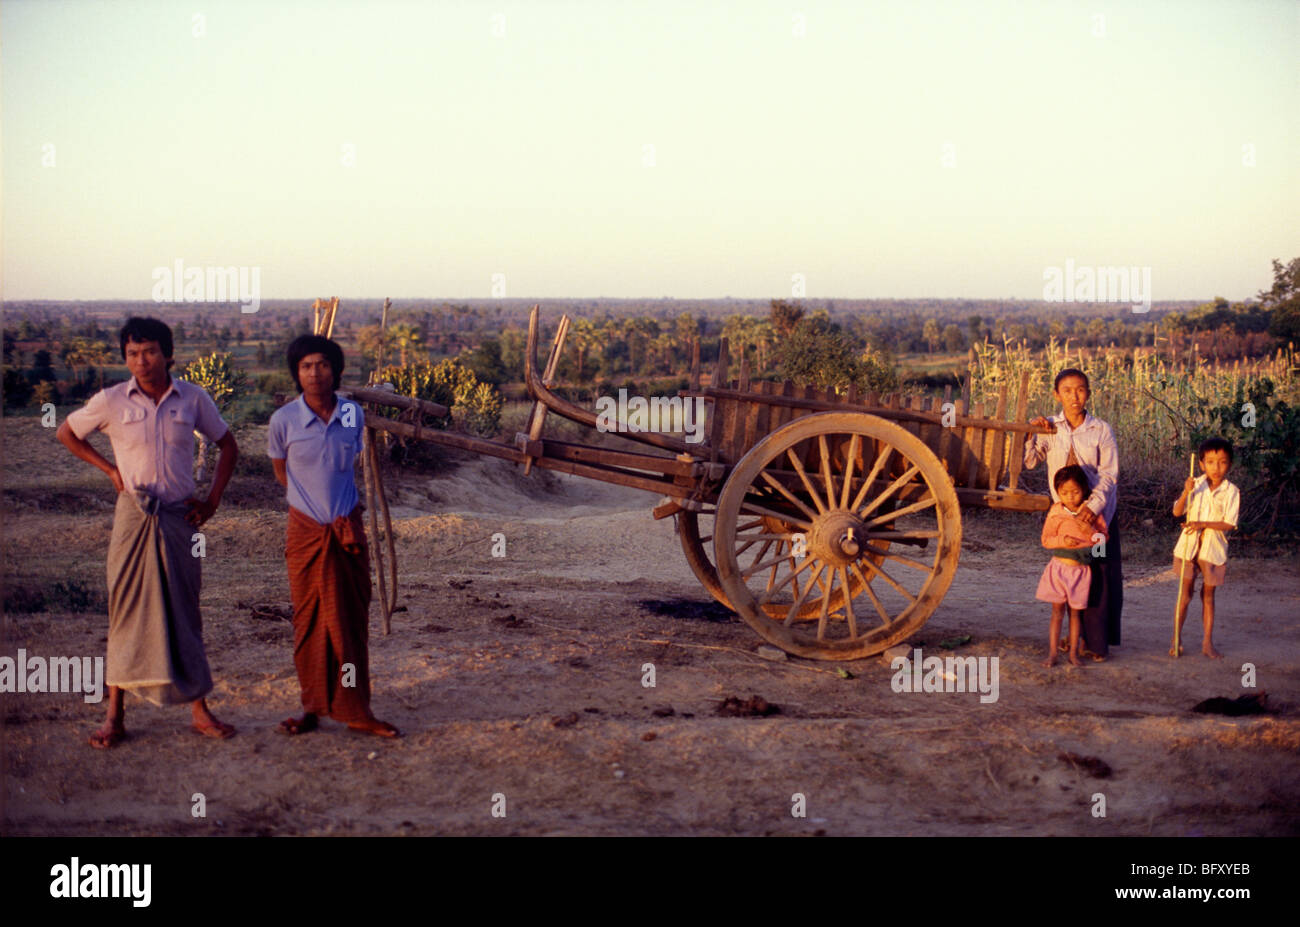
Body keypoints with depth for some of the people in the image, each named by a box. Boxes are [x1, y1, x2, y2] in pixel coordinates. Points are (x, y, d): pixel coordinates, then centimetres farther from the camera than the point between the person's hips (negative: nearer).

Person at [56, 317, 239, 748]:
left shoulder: (193, 399, 1)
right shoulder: (111, 401, -2)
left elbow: (228, 446, 13)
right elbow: (67, 432, 13)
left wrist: (212, 500, 5)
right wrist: (110, 469, 5)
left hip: (179, 518, 1)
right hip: (133, 516, -1)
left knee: (183, 613, 6)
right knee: (126, 610, 2)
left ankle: (199, 709, 13)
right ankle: (115, 715, 9)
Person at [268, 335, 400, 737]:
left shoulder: (354, 415, -2)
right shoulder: (284, 420, -9)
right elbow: (280, 470, 8)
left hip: (348, 530, 2)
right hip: (306, 531, -2)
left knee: (352, 620, 5)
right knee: (310, 620, 4)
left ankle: (355, 710, 11)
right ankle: (314, 707, 16)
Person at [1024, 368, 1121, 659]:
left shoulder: (1101, 430, -5)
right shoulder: (1049, 428, 1)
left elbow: (1109, 475, -8)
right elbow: (1029, 462, -2)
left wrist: (1093, 506, -19)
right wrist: (1029, 434, -15)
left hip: (1097, 512, -2)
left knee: (1099, 575, -3)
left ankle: (1098, 640, 4)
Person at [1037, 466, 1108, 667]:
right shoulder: (1056, 513, -2)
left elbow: (1103, 536, 5)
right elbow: (1046, 539, -1)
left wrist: (1091, 531, -16)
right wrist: (1063, 540, -19)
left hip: (1081, 569, 0)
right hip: (1059, 566, 0)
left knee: (1075, 611, 8)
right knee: (1057, 610, 3)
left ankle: (1074, 652, 16)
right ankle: (1052, 653, 6)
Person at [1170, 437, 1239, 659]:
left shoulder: (1231, 491, -7)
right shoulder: (1196, 485, -1)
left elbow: (1229, 524, -11)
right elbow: (1177, 512, -6)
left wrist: (1203, 524, -22)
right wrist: (1185, 493, -22)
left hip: (1214, 548, -1)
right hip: (1189, 546, 1)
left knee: (1208, 595, 9)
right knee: (1185, 593, 7)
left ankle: (1207, 643, 16)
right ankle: (1176, 640, 14)